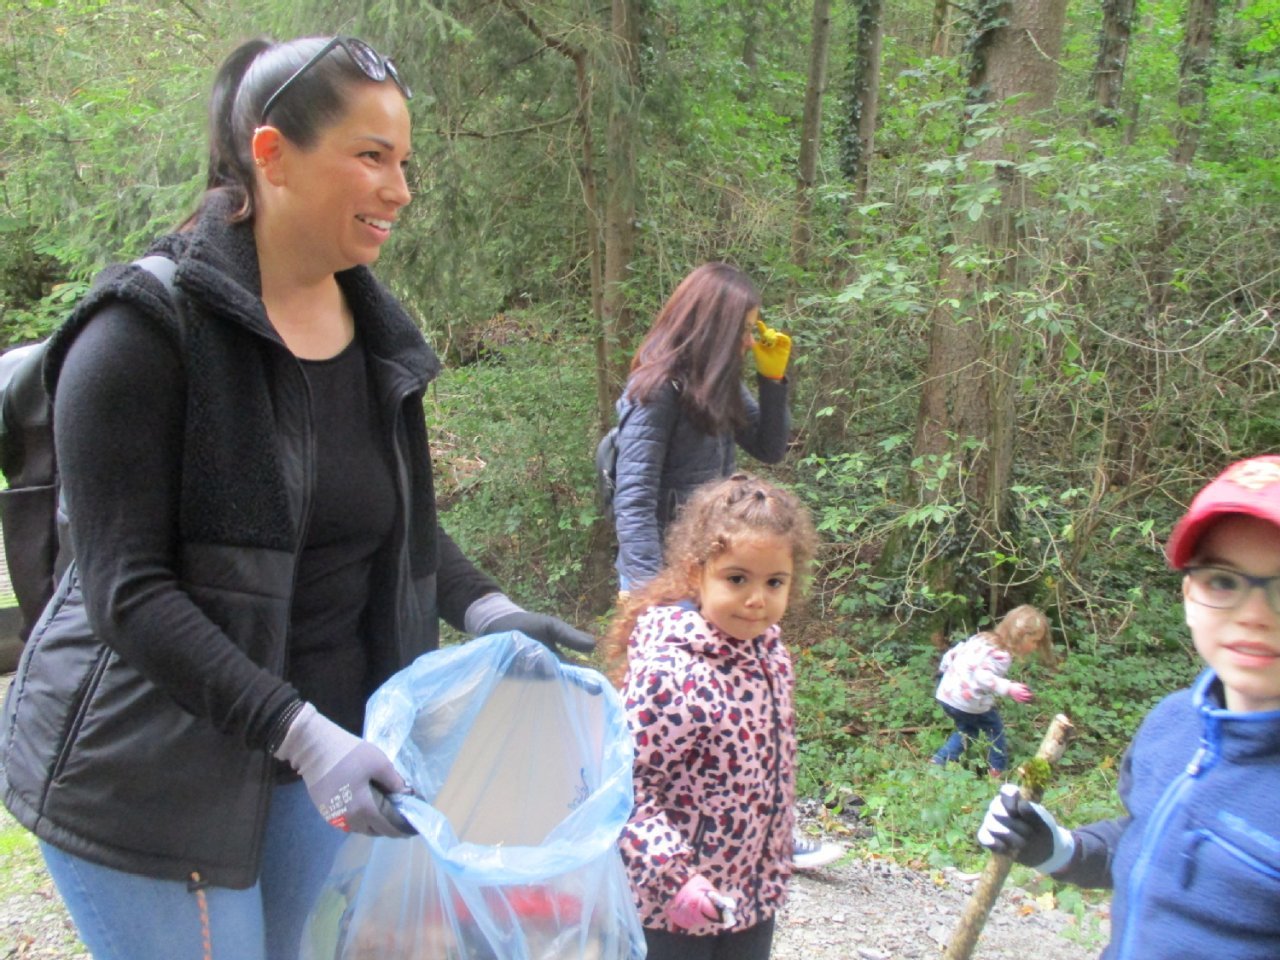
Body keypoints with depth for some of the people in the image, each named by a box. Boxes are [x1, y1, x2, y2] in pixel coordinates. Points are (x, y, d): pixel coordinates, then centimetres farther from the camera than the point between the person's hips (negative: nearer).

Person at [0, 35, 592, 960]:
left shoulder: (375, 327, 3)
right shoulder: (147, 328, -17)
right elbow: (128, 590, -19)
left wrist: (480, 606, -4)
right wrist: (301, 735, -26)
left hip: (318, 737, 6)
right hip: (149, 768, -6)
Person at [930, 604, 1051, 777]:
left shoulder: (982, 638, 12)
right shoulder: (1001, 655, -15)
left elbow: (953, 652, 17)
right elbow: (983, 676, -30)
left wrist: (944, 669, 34)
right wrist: (1009, 688, -36)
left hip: (945, 693, 8)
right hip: (969, 702, -8)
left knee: (967, 729, 27)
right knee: (995, 730, 14)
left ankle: (939, 761, 19)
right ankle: (998, 771, 22)